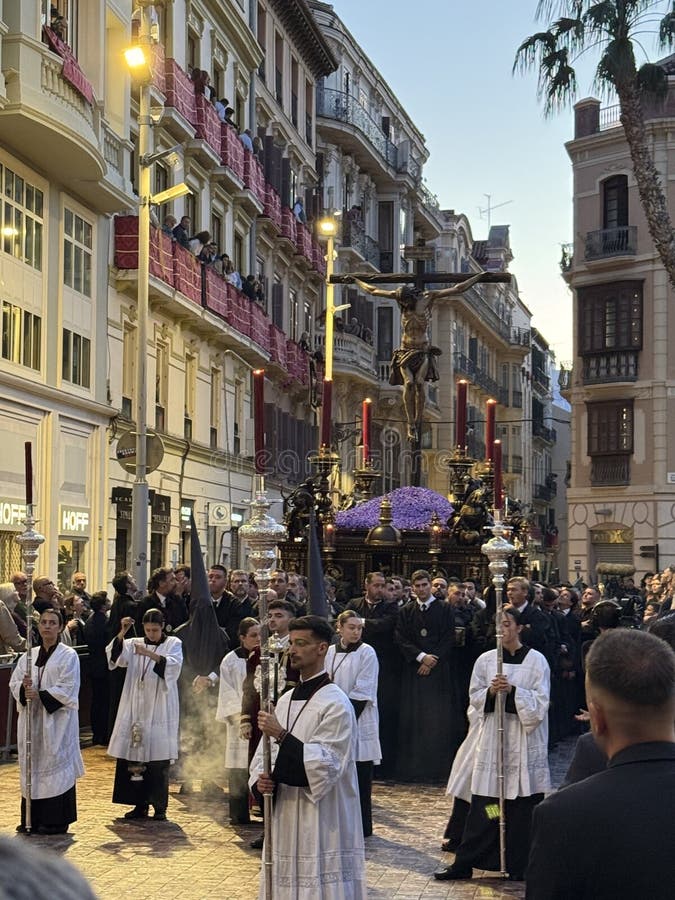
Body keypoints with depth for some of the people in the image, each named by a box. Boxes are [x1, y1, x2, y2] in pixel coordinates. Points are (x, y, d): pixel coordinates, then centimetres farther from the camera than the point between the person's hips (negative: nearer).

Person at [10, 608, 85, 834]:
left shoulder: (68, 656, -4)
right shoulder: (29, 656, 12)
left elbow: (67, 690, -12)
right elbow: (14, 682, 8)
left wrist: (39, 695, -18)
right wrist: (23, 688, -14)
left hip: (57, 721, -5)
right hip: (32, 720, 5)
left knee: (55, 766, -3)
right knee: (32, 768, 7)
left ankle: (55, 821, 2)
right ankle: (33, 819, 15)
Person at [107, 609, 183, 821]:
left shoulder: (173, 644, 5)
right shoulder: (134, 644, 12)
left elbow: (174, 665, -15)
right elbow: (115, 656, -4)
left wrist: (151, 654, -28)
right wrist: (122, 633, -19)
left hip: (160, 710, -3)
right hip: (136, 709, 3)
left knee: (158, 759, -5)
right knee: (134, 756, 2)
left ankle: (160, 807, 2)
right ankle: (140, 805, 13)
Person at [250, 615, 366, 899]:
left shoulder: (336, 704, -12)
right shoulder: (285, 700, 12)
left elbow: (328, 764, -19)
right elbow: (265, 753, 16)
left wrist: (282, 735, -23)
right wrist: (260, 779, -4)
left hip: (321, 821, -7)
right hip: (283, 816, 7)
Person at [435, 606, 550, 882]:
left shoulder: (536, 660, 0)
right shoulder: (485, 660, 7)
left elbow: (541, 701, -4)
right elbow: (474, 697, 9)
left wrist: (513, 690, -17)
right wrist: (490, 691, -11)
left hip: (523, 738, -2)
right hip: (491, 734, 2)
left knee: (521, 805, 0)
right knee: (482, 805, 2)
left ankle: (519, 865, 10)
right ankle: (464, 862, 8)